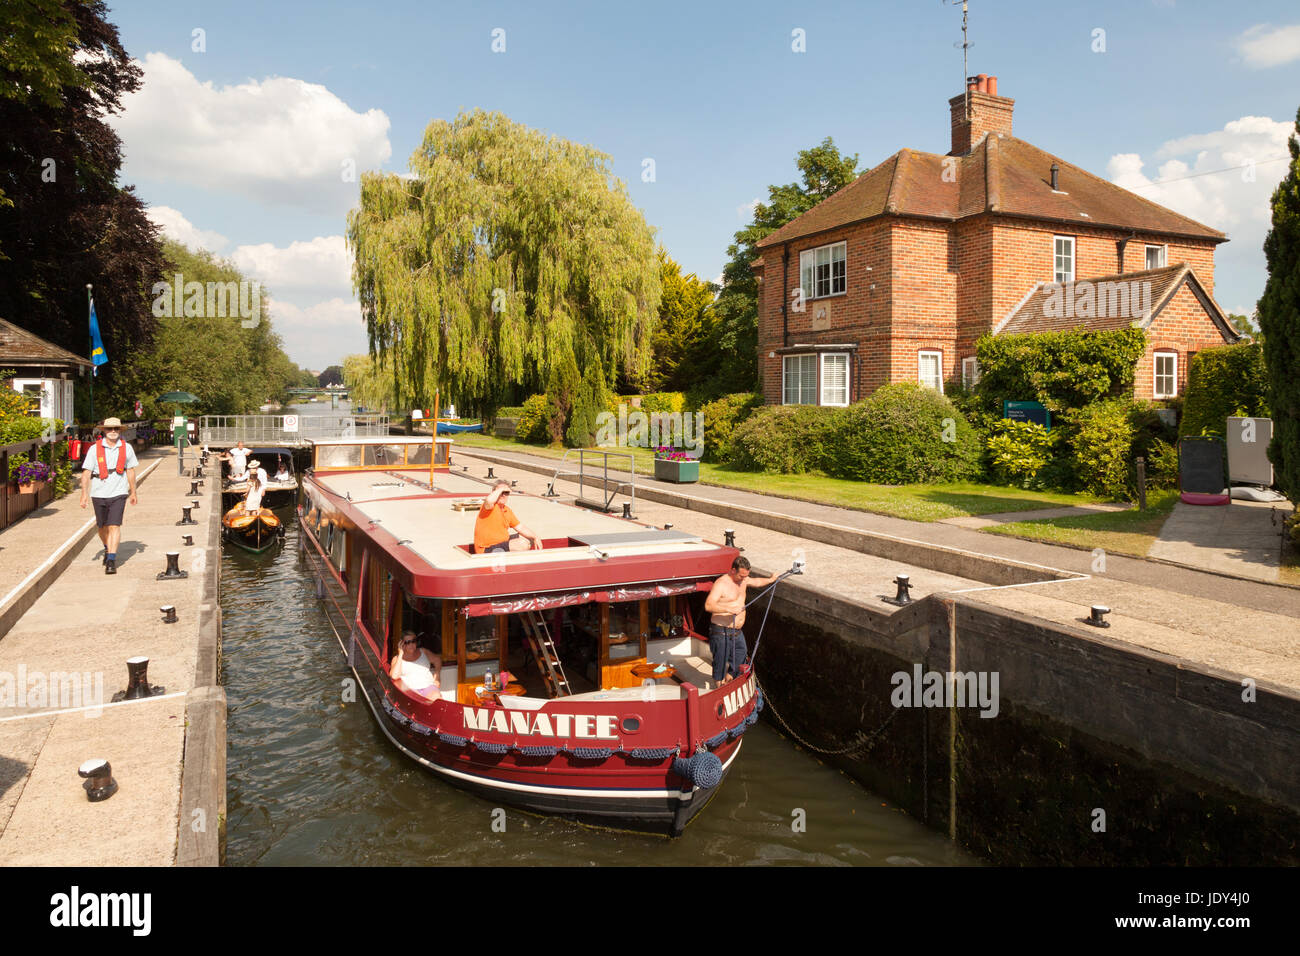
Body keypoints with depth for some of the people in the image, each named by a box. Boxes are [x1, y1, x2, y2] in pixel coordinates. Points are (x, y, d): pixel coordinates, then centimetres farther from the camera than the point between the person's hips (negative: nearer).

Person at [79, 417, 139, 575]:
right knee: (103, 527, 14)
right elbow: (86, 472, -4)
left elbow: (130, 471, 12)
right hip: (99, 494, 1)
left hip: (118, 493, -1)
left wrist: (133, 492, 17)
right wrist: (84, 493, -12)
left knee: (114, 526, -12)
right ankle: (107, 549, 42)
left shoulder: (126, 448, 2)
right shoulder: (95, 449, -3)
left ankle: (112, 560, -13)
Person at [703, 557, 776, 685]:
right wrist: (729, 609, -36)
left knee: (741, 656, 15)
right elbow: (708, 605, -29)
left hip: (738, 632, 8)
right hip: (722, 632, -8)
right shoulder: (721, 583, -17)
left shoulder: (743, 580, 10)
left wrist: (771, 580, 47)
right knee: (721, 662, 0)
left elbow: (757, 582, 34)